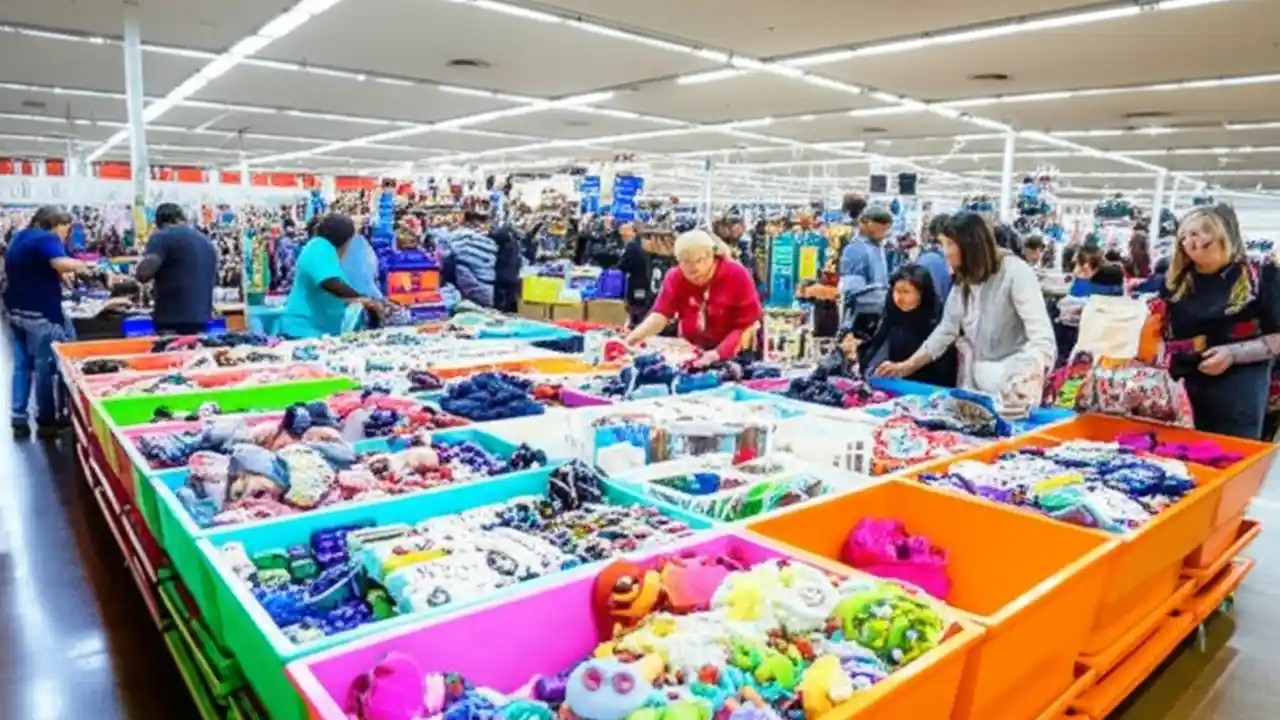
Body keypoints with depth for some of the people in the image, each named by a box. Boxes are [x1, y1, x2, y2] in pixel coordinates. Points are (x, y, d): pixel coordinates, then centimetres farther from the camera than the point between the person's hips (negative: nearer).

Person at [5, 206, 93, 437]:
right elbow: (61, 263, -32)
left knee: (22, 365, 12)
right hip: (40, 313, -9)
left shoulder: (19, 237, 15)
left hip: (16, 310, 9)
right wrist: (80, 265, -13)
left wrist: (60, 275, 18)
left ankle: (18, 420, 14)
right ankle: (46, 420, 8)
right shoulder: (47, 238, -14)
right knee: (45, 367, 0)